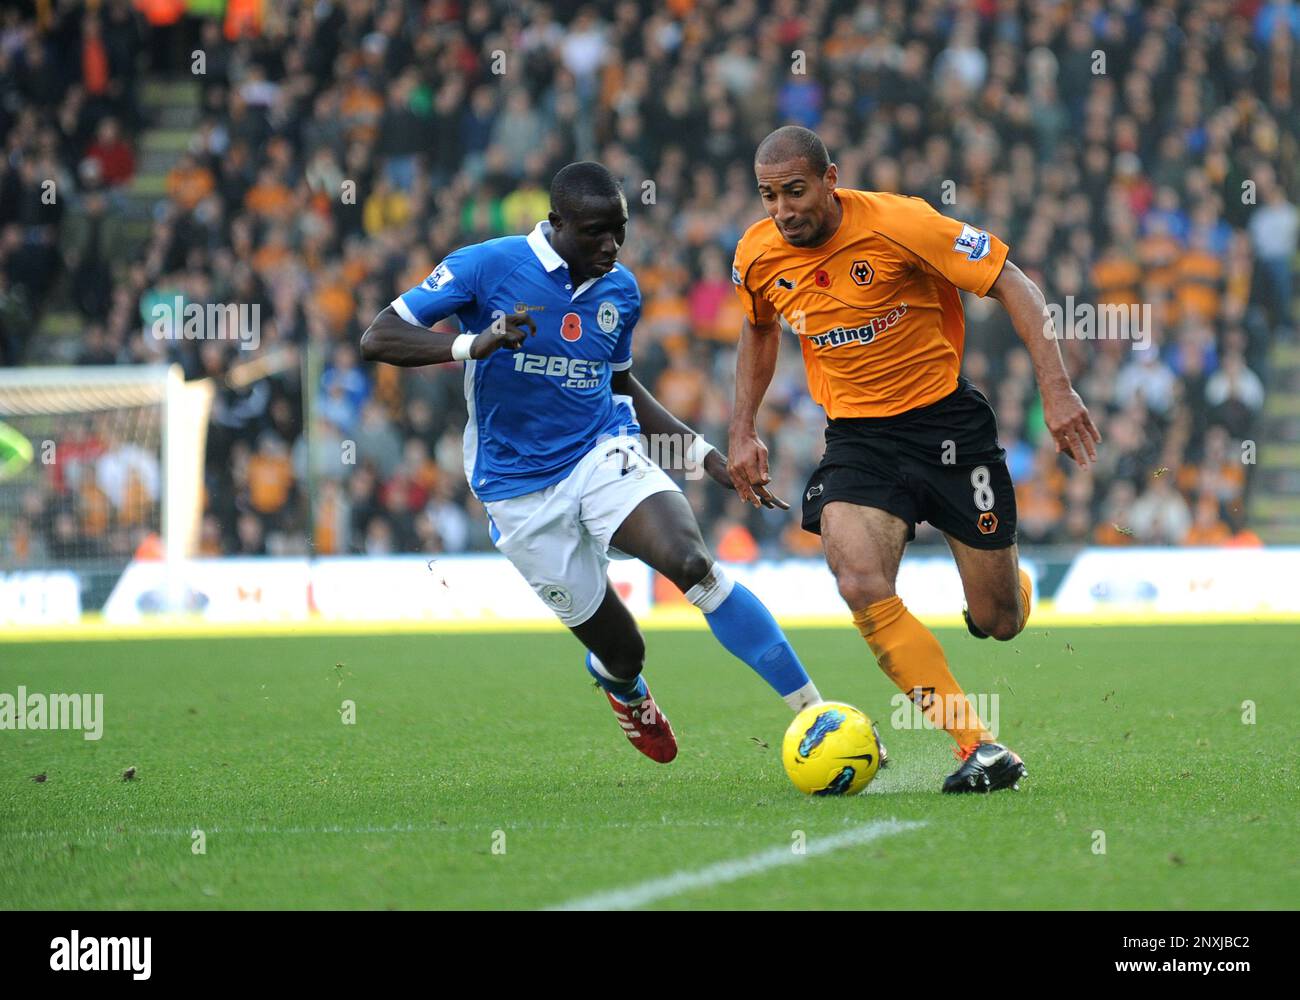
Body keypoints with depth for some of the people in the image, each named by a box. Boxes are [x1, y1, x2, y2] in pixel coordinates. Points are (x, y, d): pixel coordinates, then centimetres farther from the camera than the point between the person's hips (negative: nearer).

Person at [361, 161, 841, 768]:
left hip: (604, 454, 2)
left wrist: (701, 450, 11)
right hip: (519, 487, -2)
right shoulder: (485, 267, -11)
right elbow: (376, 340, -14)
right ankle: (622, 688, 43)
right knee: (622, 652, 1)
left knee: (691, 563, -29)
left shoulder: (621, 291, 5)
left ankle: (816, 713, -28)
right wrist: (474, 345, -30)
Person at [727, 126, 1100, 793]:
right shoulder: (757, 256, -4)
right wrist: (743, 432, 13)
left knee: (998, 623, 2)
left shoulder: (898, 223, -19)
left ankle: (1005, 583, 44)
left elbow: (1012, 285, -14)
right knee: (861, 587, -26)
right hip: (857, 437, 3)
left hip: (948, 419, -3)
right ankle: (978, 749, -21)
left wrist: (1055, 388, -23)